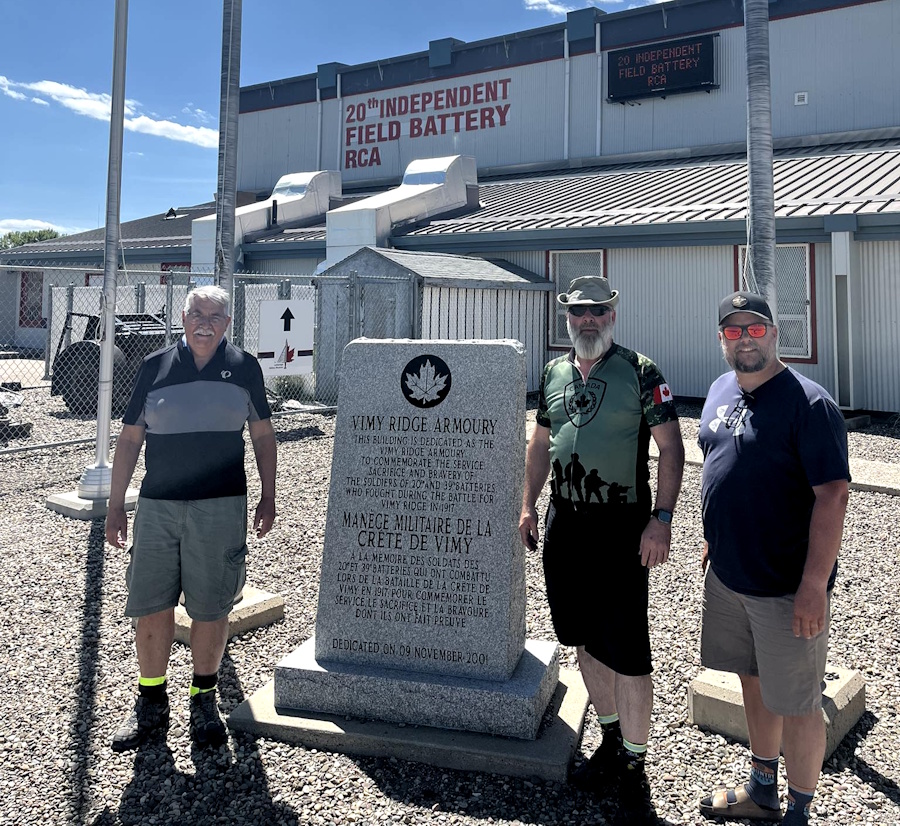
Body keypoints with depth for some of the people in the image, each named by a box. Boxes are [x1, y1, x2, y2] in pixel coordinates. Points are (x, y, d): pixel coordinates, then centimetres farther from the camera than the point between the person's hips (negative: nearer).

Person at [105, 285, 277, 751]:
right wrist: (116, 505, 6)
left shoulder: (243, 367, 4)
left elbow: (262, 435, 11)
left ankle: (203, 700, 27)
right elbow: (129, 438, 9)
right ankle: (151, 704, 25)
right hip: (158, 505, 1)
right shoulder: (155, 367, 5)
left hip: (221, 507, -1)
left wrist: (268, 498, 6)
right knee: (151, 607, 6)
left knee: (210, 610, 6)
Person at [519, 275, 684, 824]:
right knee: (585, 640, 15)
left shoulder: (640, 372, -6)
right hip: (564, 525, 6)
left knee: (626, 652, -1)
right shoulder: (554, 373, 10)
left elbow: (671, 446, -8)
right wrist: (528, 506, 13)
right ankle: (612, 740, 35)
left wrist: (662, 518, -16)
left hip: (621, 528, -5)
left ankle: (634, 770, 16)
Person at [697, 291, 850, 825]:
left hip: (787, 588, -7)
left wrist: (814, 585, -23)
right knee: (753, 682, 21)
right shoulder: (721, 391, 7)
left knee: (795, 704, 7)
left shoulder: (807, 402, -17)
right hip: (727, 575, 7)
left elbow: (832, 494, -20)